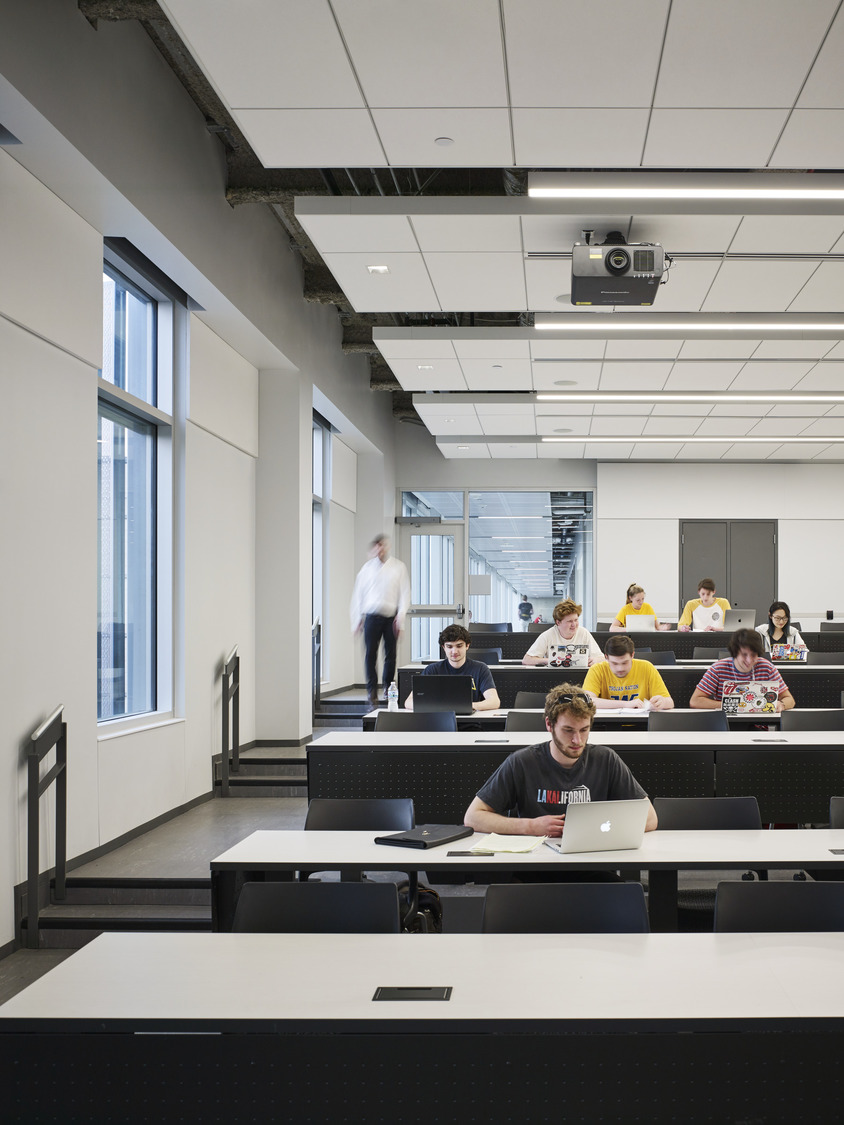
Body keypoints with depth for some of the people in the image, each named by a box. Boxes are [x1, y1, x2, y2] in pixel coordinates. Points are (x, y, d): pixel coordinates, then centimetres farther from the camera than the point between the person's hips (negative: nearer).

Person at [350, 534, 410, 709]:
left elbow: (405, 593, 6)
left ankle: (388, 688, 16)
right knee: (370, 653, -7)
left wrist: (401, 614, -6)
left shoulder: (399, 567, 9)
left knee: (390, 654, 1)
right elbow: (358, 594, 12)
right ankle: (372, 691, -5)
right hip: (372, 615, 0)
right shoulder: (367, 568, 11)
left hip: (392, 616, 0)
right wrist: (357, 620, 7)